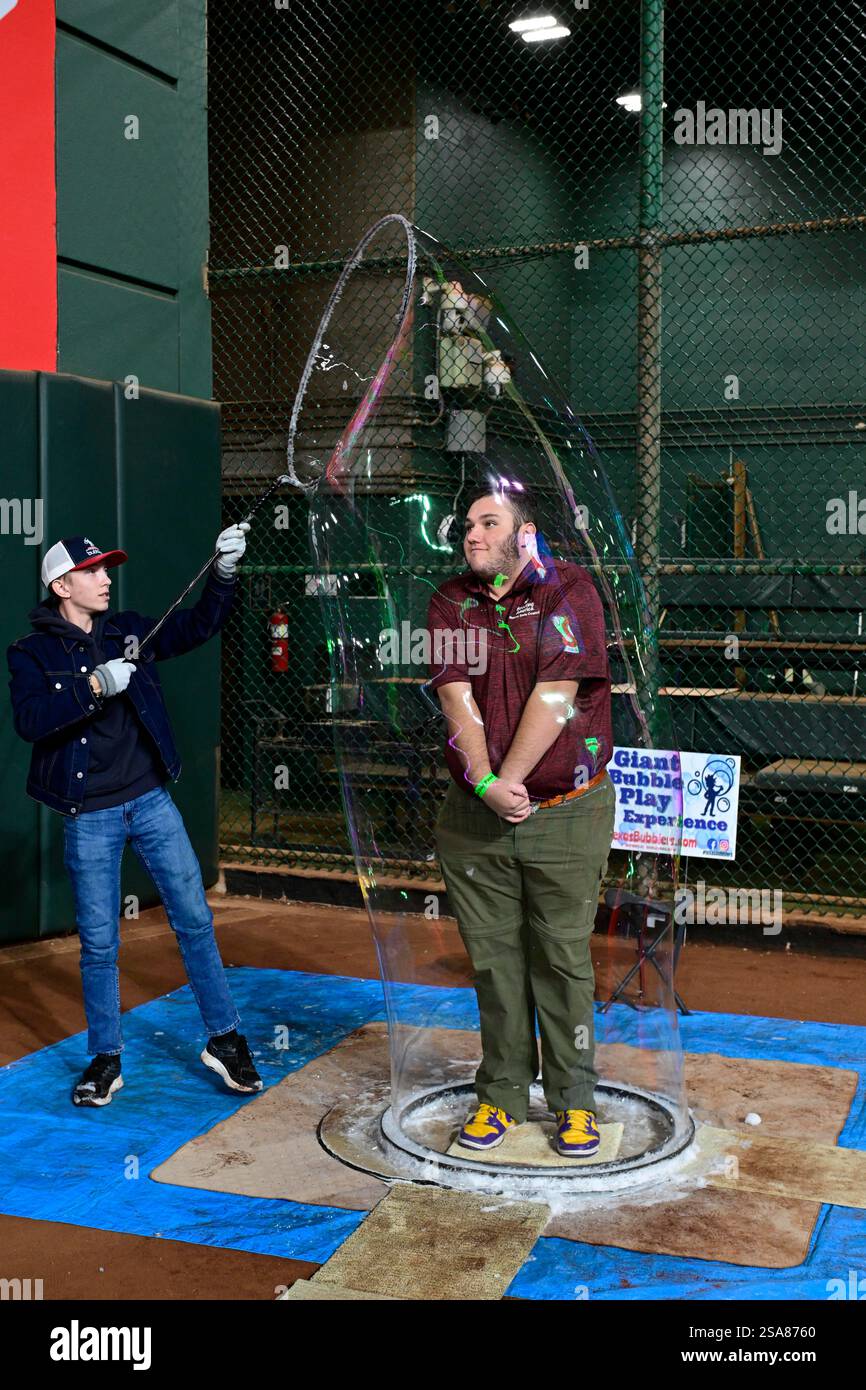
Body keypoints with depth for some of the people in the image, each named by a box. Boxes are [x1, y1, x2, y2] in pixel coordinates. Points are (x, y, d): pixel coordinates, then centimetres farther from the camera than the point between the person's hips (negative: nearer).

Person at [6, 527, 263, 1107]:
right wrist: (95, 685, -28)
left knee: (195, 919, 4)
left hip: (151, 801, 3)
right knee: (99, 943, 6)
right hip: (90, 816, -3)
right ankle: (106, 1060, 22)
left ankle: (224, 1040, 17)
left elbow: (196, 626, 5)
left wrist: (224, 573, -10)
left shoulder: (128, 631, 7)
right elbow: (30, 719, -19)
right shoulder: (33, 653, -3)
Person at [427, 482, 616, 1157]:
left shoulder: (568, 588, -5)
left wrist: (509, 782, -13)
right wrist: (486, 783, -15)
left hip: (565, 811, -3)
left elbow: (555, 695, -12)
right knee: (494, 958, 10)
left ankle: (574, 1099, 19)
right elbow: (456, 696, -3)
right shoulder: (451, 600, 8)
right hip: (474, 816, 3)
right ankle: (502, 1093, 24)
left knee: (563, 958, 4)